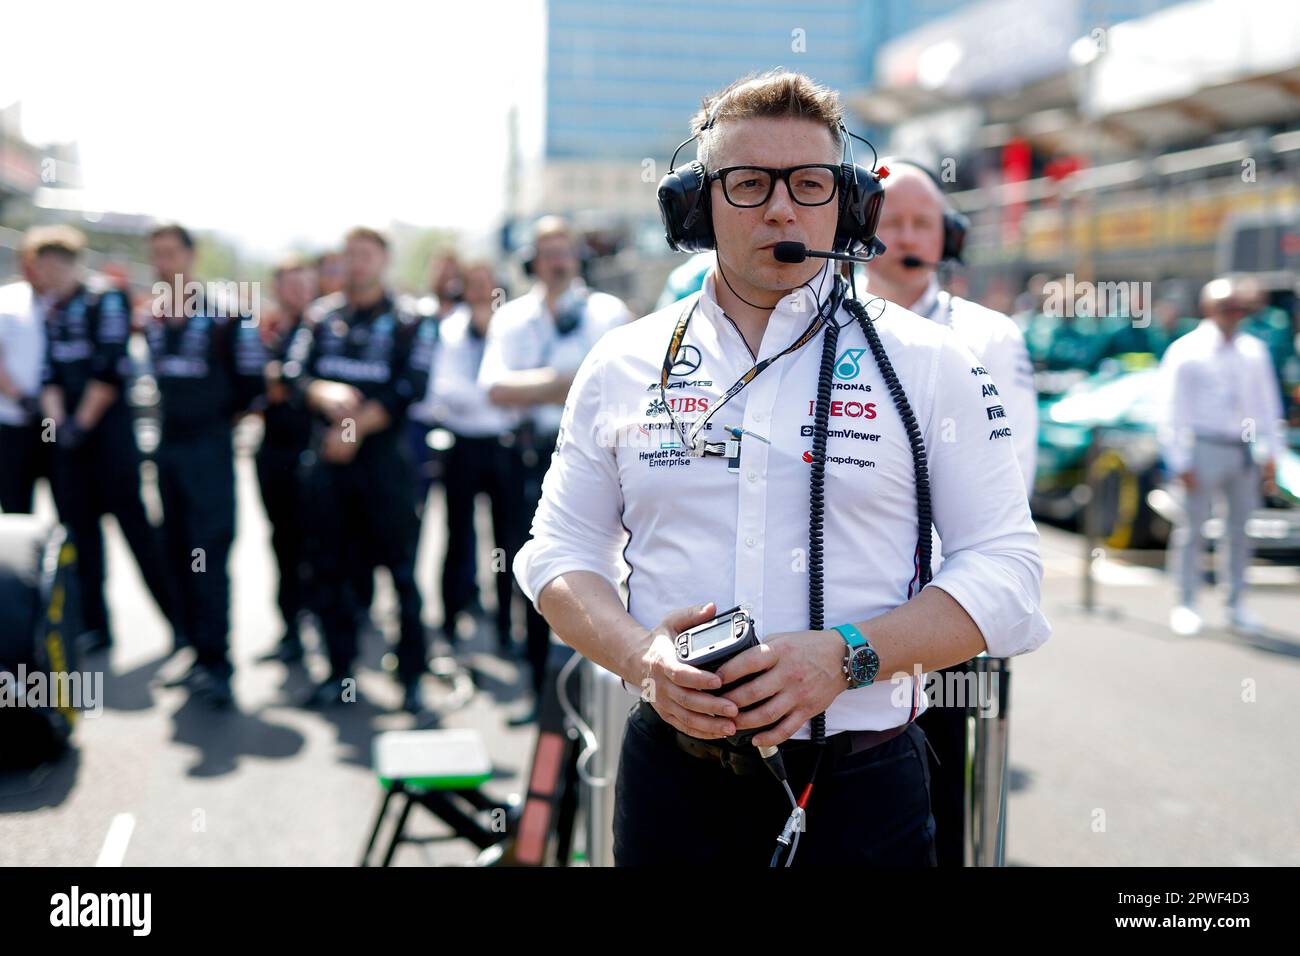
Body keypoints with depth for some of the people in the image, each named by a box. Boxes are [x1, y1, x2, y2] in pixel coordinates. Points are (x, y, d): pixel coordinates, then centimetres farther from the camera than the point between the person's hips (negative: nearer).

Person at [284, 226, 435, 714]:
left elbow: (409, 388, -10)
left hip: (385, 459, -4)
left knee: (401, 569, -3)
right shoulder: (321, 321, 12)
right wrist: (324, 392, -20)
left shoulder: (409, 323, 1)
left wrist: (357, 427, -14)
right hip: (328, 460, 4)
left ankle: (412, 675, 4)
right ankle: (339, 671, 18)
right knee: (331, 569, 8)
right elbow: (294, 372, 1)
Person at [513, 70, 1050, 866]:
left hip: (864, 791, -1)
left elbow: (1006, 570, -4)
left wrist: (846, 656, -20)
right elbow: (562, 551, 8)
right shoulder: (623, 366, 5)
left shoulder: (930, 361, -1)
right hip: (671, 780, 2)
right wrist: (639, 656, -12)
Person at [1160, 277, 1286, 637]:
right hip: (1204, 448, -4)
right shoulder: (1186, 351, -5)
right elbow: (1174, 412, -5)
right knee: (1193, 528, 1)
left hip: (1245, 450, 4)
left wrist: (1270, 452, 7)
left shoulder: (1254, 351, 8)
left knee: (1240, 531, 10)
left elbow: (1267, 404, 14)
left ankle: (1237, 605, 20)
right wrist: (1181, 462, -9)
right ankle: (1186, 605, 11)